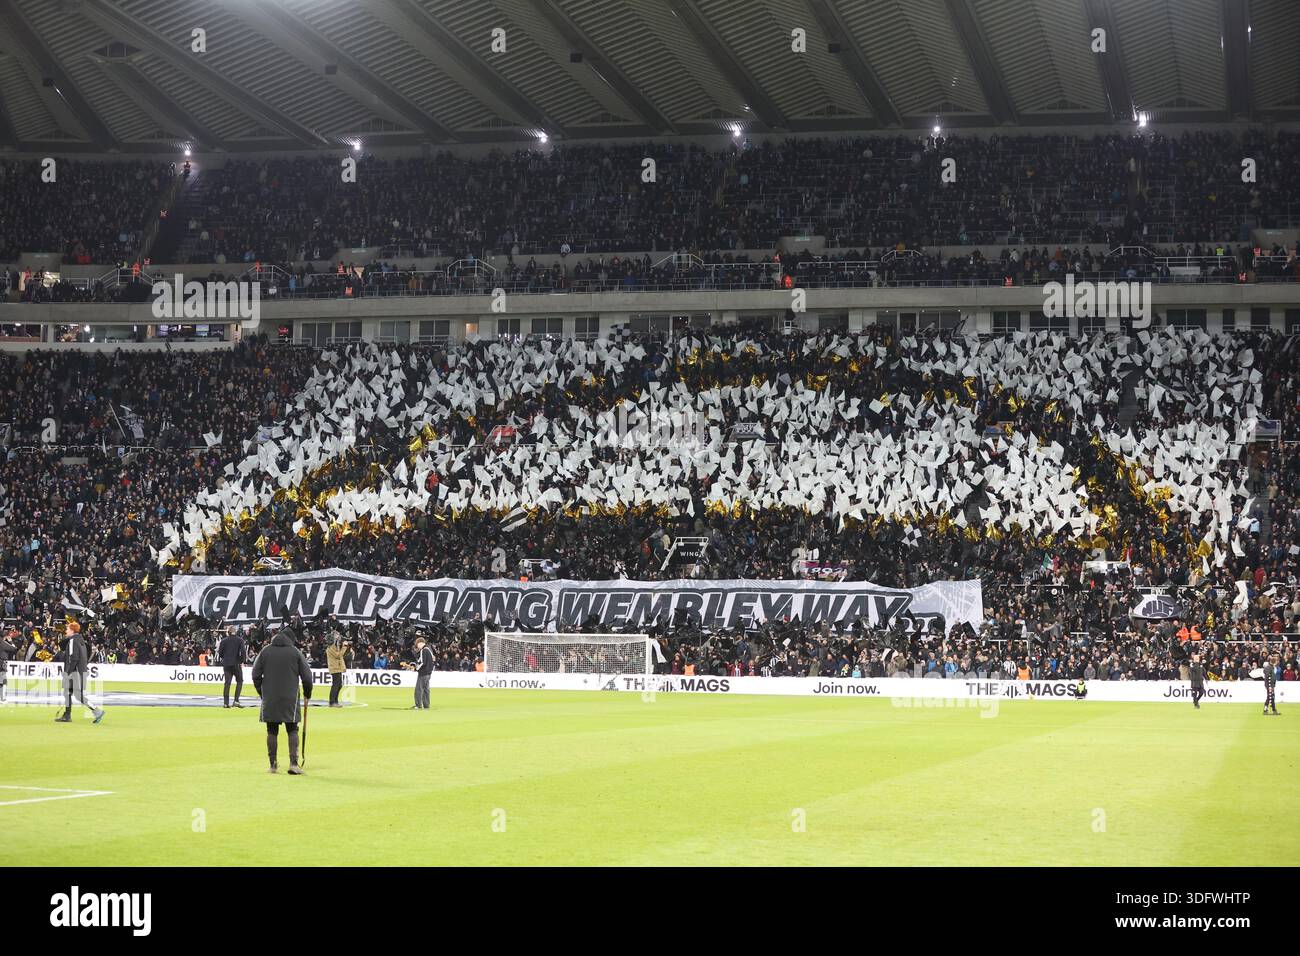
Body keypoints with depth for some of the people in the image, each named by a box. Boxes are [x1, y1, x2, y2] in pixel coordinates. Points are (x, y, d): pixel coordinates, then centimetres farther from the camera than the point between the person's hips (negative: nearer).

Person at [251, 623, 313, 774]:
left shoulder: (265, 651, 5)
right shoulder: (295, 652, 1)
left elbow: (256, 675, 4)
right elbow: (306, 676, 0)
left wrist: (262, 693, 17)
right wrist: (307, 694, 15)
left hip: (269, 699, 1)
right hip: (290, 699, -1)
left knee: (272, 731, 8)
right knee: (292, 730, 5)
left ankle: (273, 765, 8)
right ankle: (293, 763, -7)